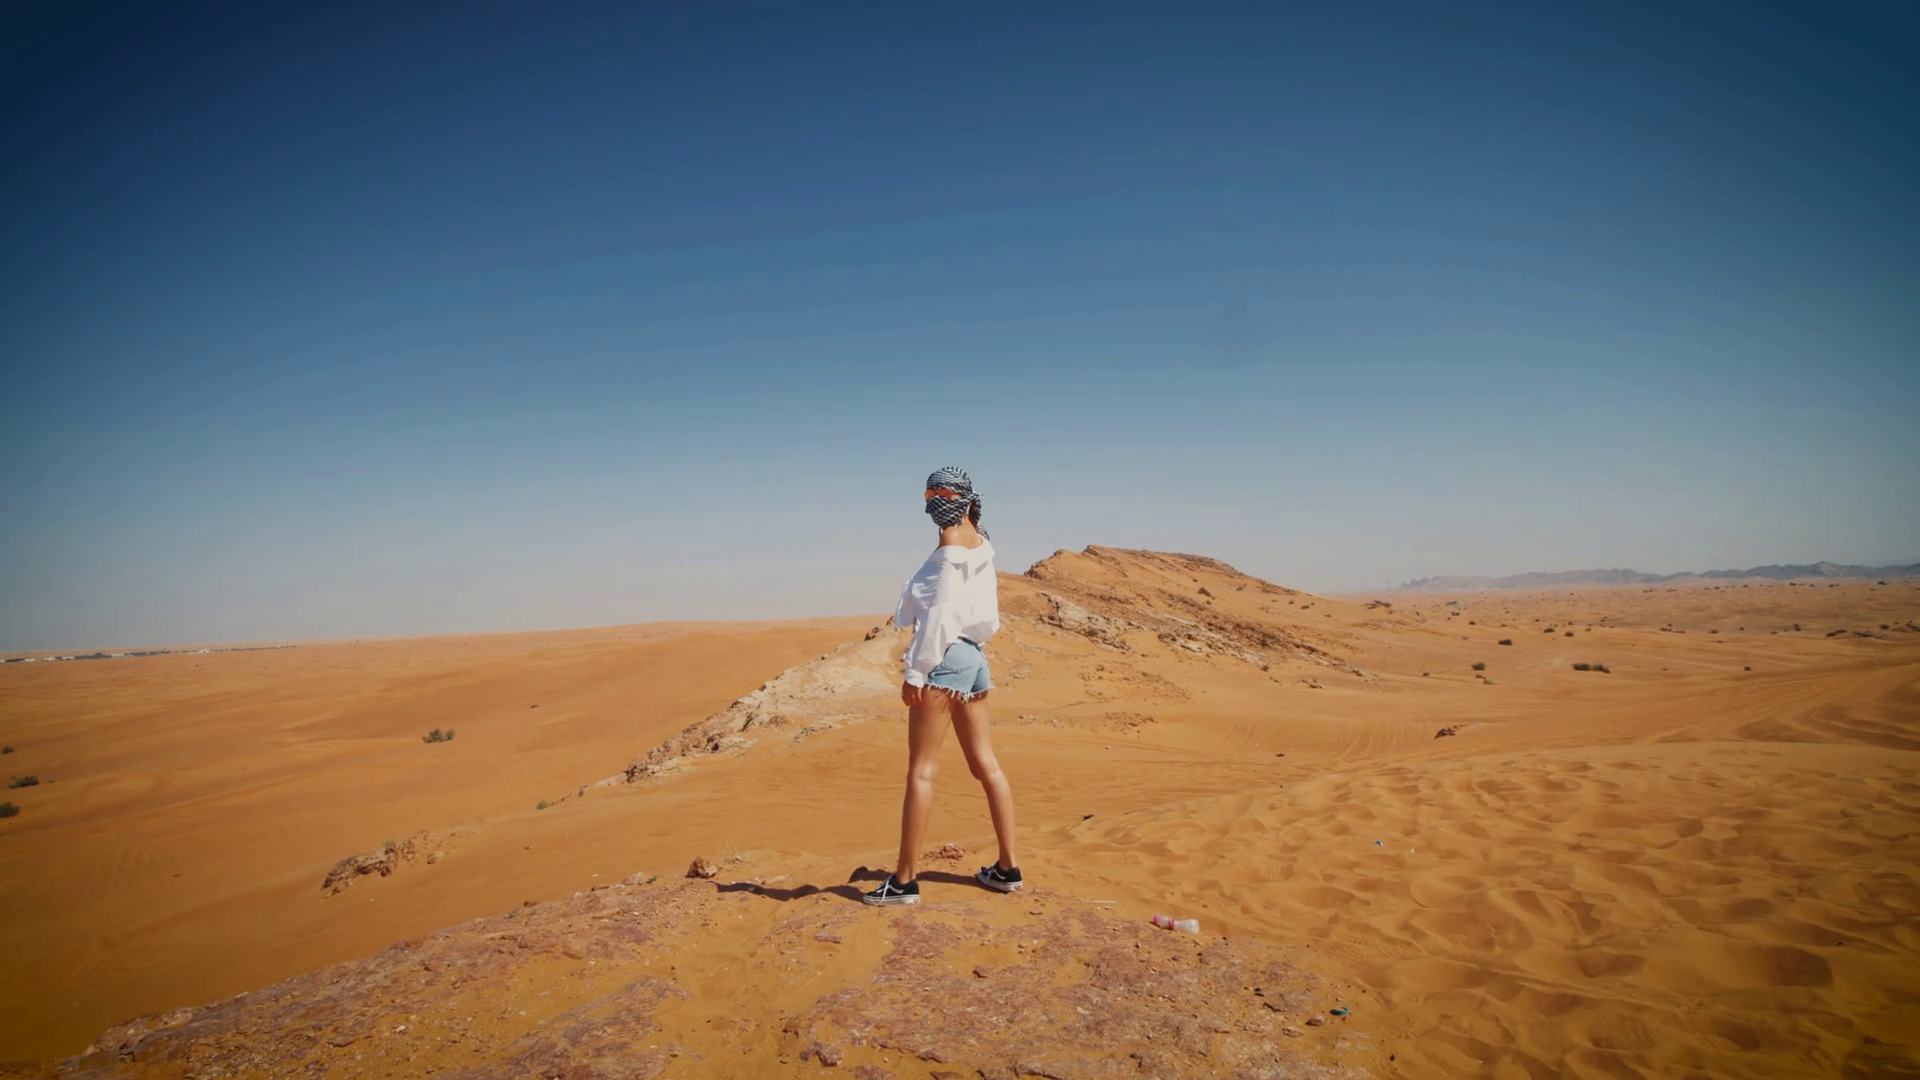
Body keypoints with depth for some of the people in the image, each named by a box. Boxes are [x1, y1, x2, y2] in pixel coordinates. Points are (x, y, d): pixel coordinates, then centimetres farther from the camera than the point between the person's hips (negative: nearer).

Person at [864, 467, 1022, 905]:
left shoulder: (951, 543, -10)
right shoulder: (979, 541, 16)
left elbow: (942, 611, -17)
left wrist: (916, 671, -17)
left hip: (944, 657, -9)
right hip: (972, 655, 10)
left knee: (921, 771, -5)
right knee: (984, 763, 12)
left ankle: (905, 880, -1)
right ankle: (1008, 866, 18)